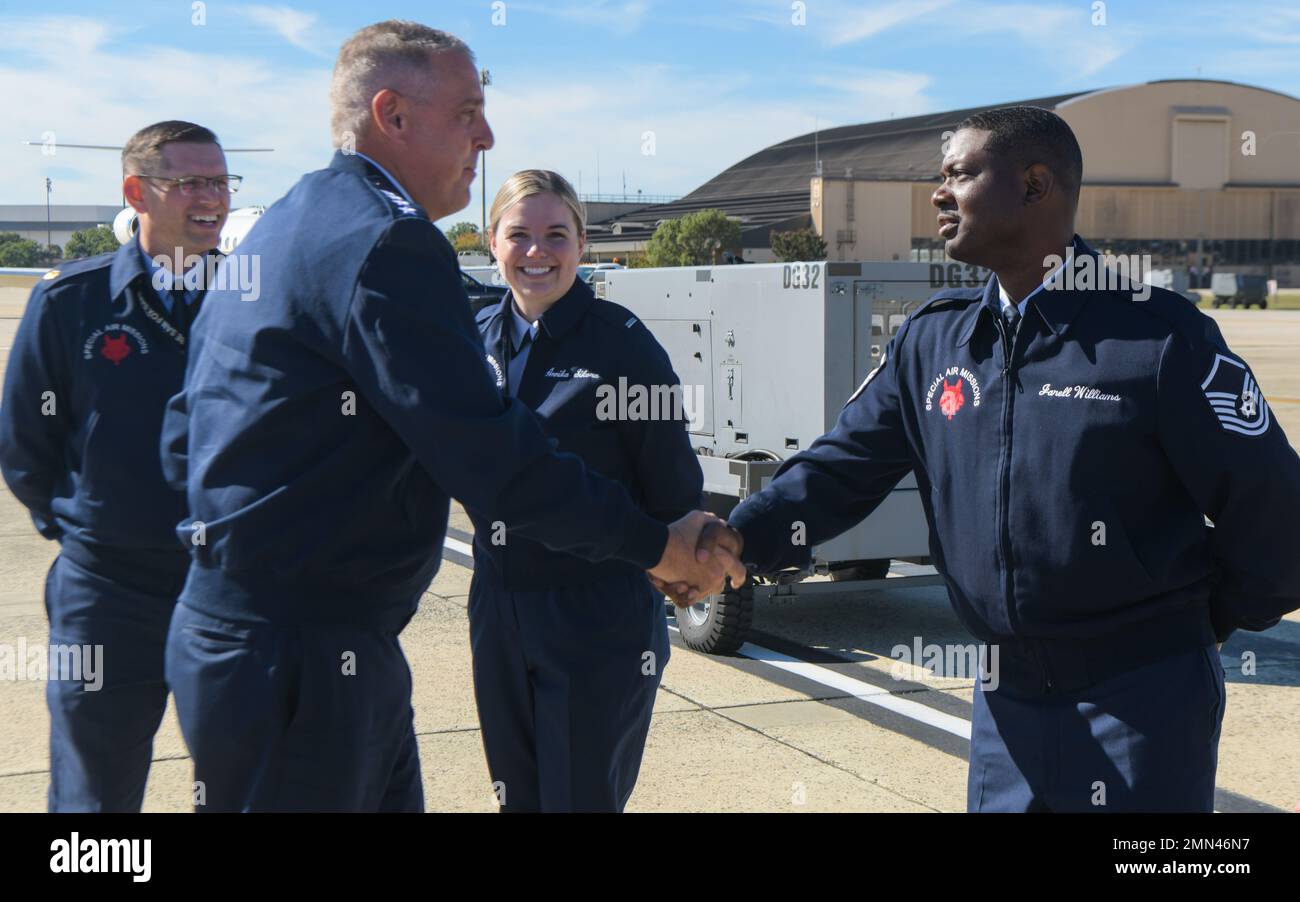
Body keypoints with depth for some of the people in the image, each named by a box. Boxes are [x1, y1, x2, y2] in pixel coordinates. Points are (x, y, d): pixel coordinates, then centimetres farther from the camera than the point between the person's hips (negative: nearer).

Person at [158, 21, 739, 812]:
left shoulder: (283, 227, 14)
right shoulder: (386, 242, -18)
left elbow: (184, 435, 18)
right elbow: (490, 458, -21)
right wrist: (658, 545, -12)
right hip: (297, 660, -10)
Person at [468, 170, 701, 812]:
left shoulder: (621, 342, -11)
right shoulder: (476, 337, 5)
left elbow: (672, 489, -8)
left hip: (599, 621, -5)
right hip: (498, 610, 5)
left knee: (582, 797, 3)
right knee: (516, 795, 17)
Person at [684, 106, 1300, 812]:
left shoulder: (1158, 337, -13)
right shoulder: (933, 339, 5)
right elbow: (847, 461, 6)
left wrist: (1216, 619, 5)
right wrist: (743, 534, -9)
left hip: (1142, 701, -5)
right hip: (1008, 698, 5)